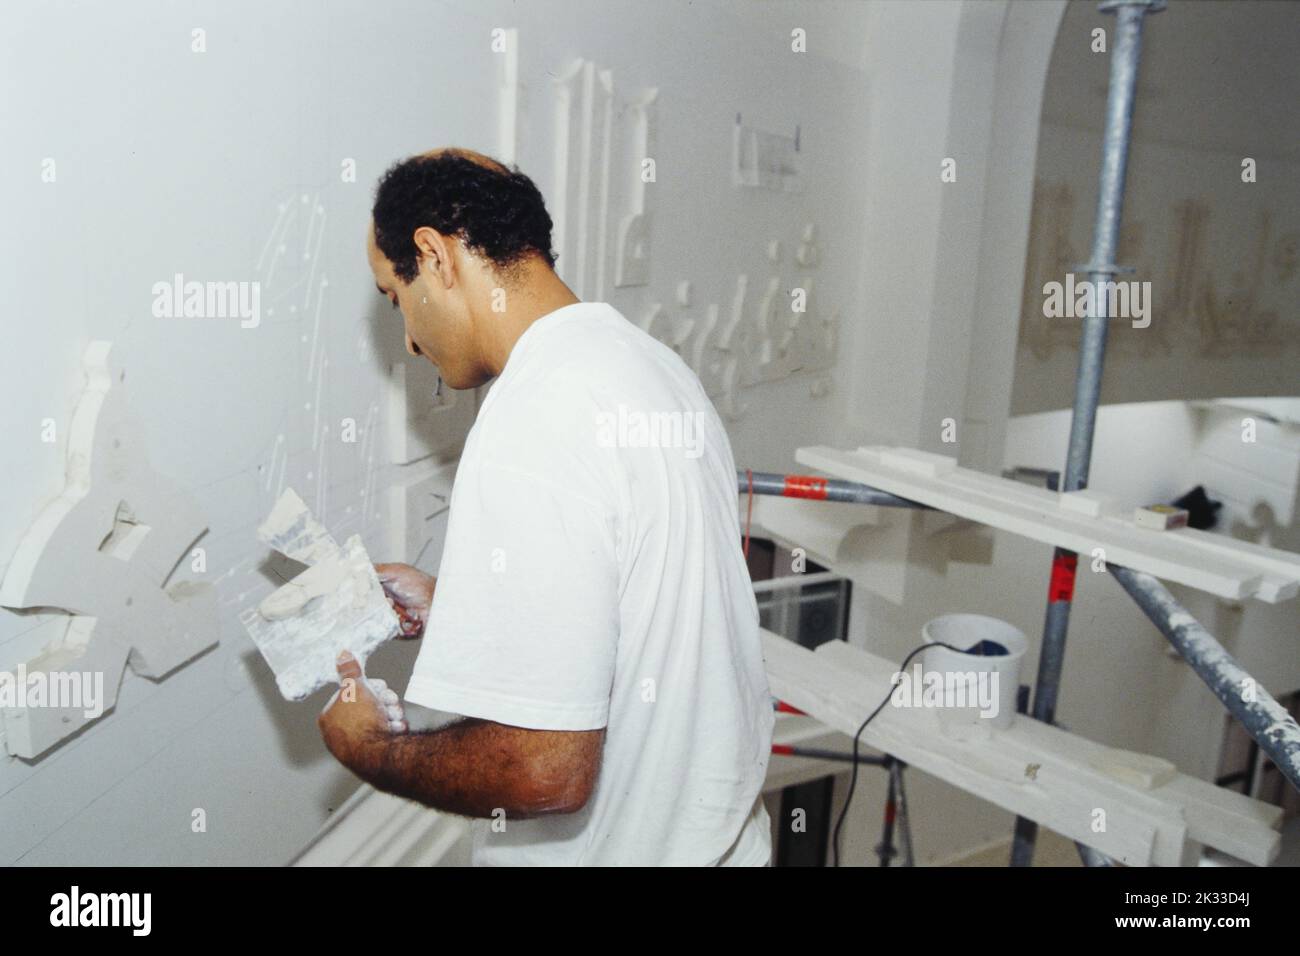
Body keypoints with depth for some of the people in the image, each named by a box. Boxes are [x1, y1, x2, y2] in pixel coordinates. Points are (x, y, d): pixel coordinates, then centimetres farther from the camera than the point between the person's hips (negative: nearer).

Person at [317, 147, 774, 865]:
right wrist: (449, 609, 12)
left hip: (619, 847, -8)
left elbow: (544, 768, -28)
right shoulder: (650, 361, 2)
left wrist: (371, 752, -12)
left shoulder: (528, 431, -27)